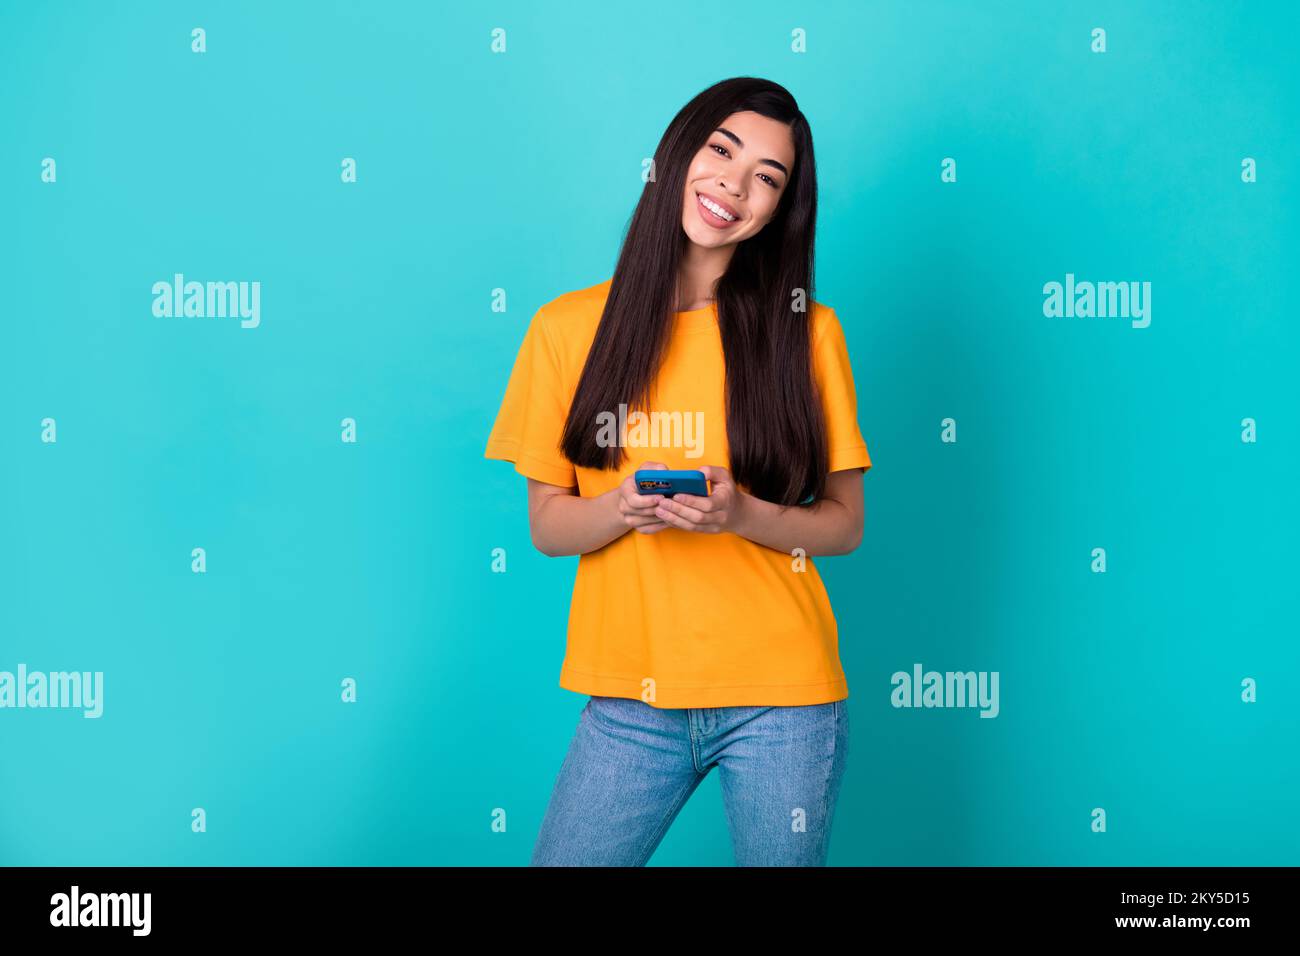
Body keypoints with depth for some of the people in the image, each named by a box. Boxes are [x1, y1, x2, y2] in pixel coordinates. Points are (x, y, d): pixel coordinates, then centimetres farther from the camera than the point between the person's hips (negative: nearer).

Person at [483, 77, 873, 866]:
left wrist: (743, 514, -17)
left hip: (782, 698, 0)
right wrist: (622, 506, -18)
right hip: (629, 699, 1)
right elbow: (547, 525, 3)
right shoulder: (569, 327, 1)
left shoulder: (805, 330, -2)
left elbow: (845, 522, 2)